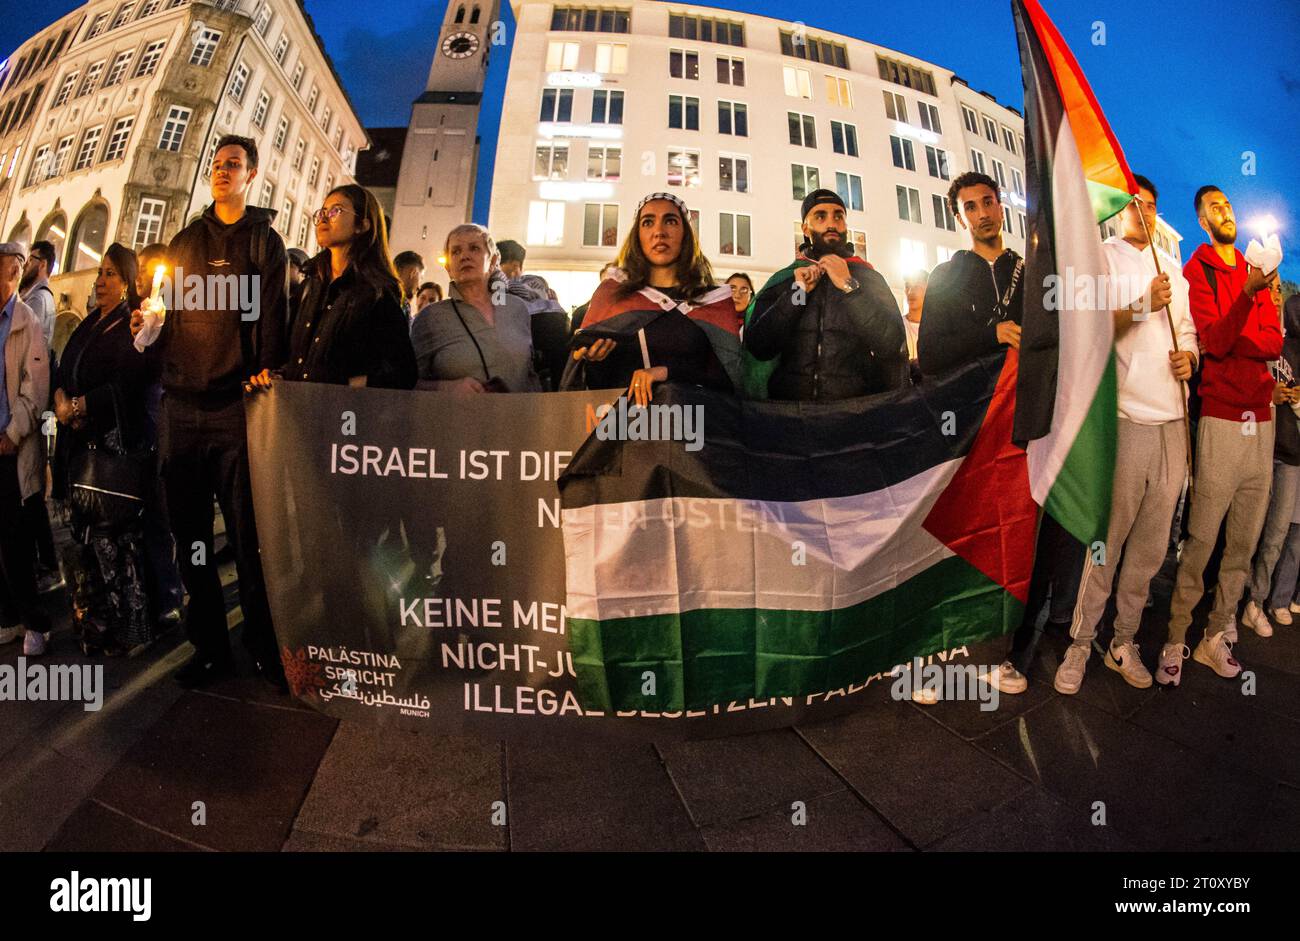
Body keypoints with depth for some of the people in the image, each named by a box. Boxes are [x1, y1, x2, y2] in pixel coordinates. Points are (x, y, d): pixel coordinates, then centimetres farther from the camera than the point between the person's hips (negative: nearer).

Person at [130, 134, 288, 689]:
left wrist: (266, 368, -15)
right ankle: (209, 645, 18)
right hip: (182, 403, 5)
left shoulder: (263, 239, 9)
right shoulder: (185, 241, 21)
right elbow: (168, 311, 22)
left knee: (248, 531, -3)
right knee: (189, 528, 6)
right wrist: (147, 324, 3)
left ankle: (263, 643, 9)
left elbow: (272, 311, -2)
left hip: (235, 402, -4)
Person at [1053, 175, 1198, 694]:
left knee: (1152, 543, 7)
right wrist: (1142, 306, -20)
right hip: (1125, 415, -6)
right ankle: (1079, 645, 4)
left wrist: (1188, 358, 4)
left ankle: (1123, 643, 17)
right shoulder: (1103, 258, 3)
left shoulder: (1170, 270, 22)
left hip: (1172, 418, 6)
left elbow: (1188, 332, 25)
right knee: (1107, 539, -6)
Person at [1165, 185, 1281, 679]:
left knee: (1245, 540, 7)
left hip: (1261, 419, 6)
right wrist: (1247, 293, -25)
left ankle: (1218, 635, 16)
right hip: (1221, 418, -6)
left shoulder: (1256, 270, 19)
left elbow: (1274, 342, 11)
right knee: (1201, 538, -7)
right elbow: (1212, 341, -12)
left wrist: (1231, 341, -7)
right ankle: (1176, 637, 3)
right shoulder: (1197, 270, 0)